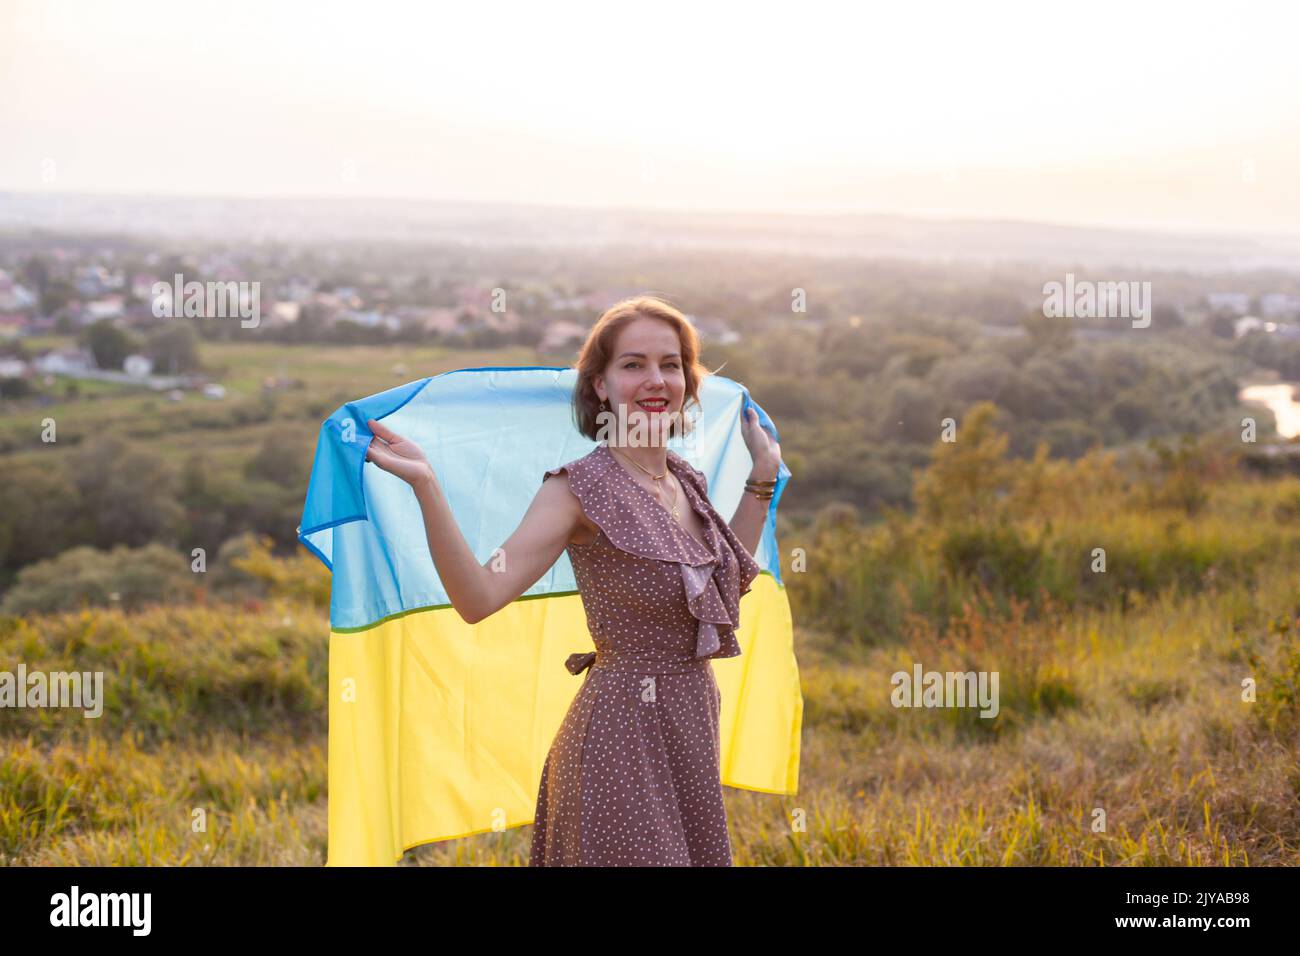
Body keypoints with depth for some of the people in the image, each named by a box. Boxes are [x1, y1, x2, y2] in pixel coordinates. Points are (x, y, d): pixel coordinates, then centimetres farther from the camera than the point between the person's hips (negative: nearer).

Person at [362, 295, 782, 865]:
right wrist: (425, 486, -34)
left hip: (692, 722, 7)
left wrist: (763, 474, 19)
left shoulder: (686, 481, 7)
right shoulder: (582, 488, -14)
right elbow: (479, 598, -24)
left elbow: (731, 581, 21)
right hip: (624, 729, -7)